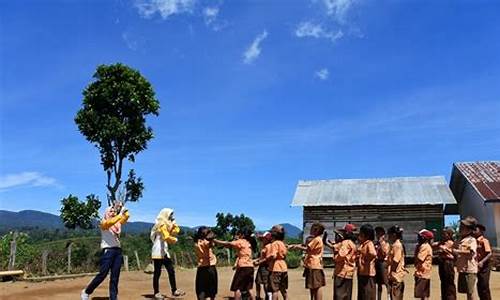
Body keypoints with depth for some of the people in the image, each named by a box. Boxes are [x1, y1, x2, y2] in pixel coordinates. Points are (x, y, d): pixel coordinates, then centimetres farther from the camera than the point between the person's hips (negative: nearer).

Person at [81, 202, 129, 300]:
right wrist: (120, 214, -30)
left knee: (115, 277, 5)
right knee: (103, 274, -8)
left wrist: (122, 209, -9)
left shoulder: (117, 222, 15)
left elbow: (127, 216, 4)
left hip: (118, 250, 6)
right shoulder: (103, 223, -2)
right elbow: (109, 223, -23)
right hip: (108, 250, -6)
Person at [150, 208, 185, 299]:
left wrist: (173, 223, 6)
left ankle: (174, 291, 9)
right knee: (157, 272, -4)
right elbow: (166, 237, -22)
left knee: (171, 271, 6)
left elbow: (176, 230, 18)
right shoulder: (162, 224, -11)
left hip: (164, 252, 9)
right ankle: (156, 293, 1)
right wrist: (174, 240, -6)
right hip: (158, 251, -9)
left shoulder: (167, 225, 17)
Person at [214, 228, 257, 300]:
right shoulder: (249, 243, 17)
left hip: (243, 267, -8)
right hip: (250, 267, 8)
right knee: (249, 288, 11)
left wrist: (214, 240, -10)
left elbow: (228, 244, -13)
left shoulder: (241, 241, -5)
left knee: (237, 288, -2)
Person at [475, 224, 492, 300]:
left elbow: (489, 254, -19)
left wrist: (482, 262, -29)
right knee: (479, 287, 12)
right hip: (477, 267, 7)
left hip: (483, 267, -7)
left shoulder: (484, 241, -11)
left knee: (484, 287, -5)